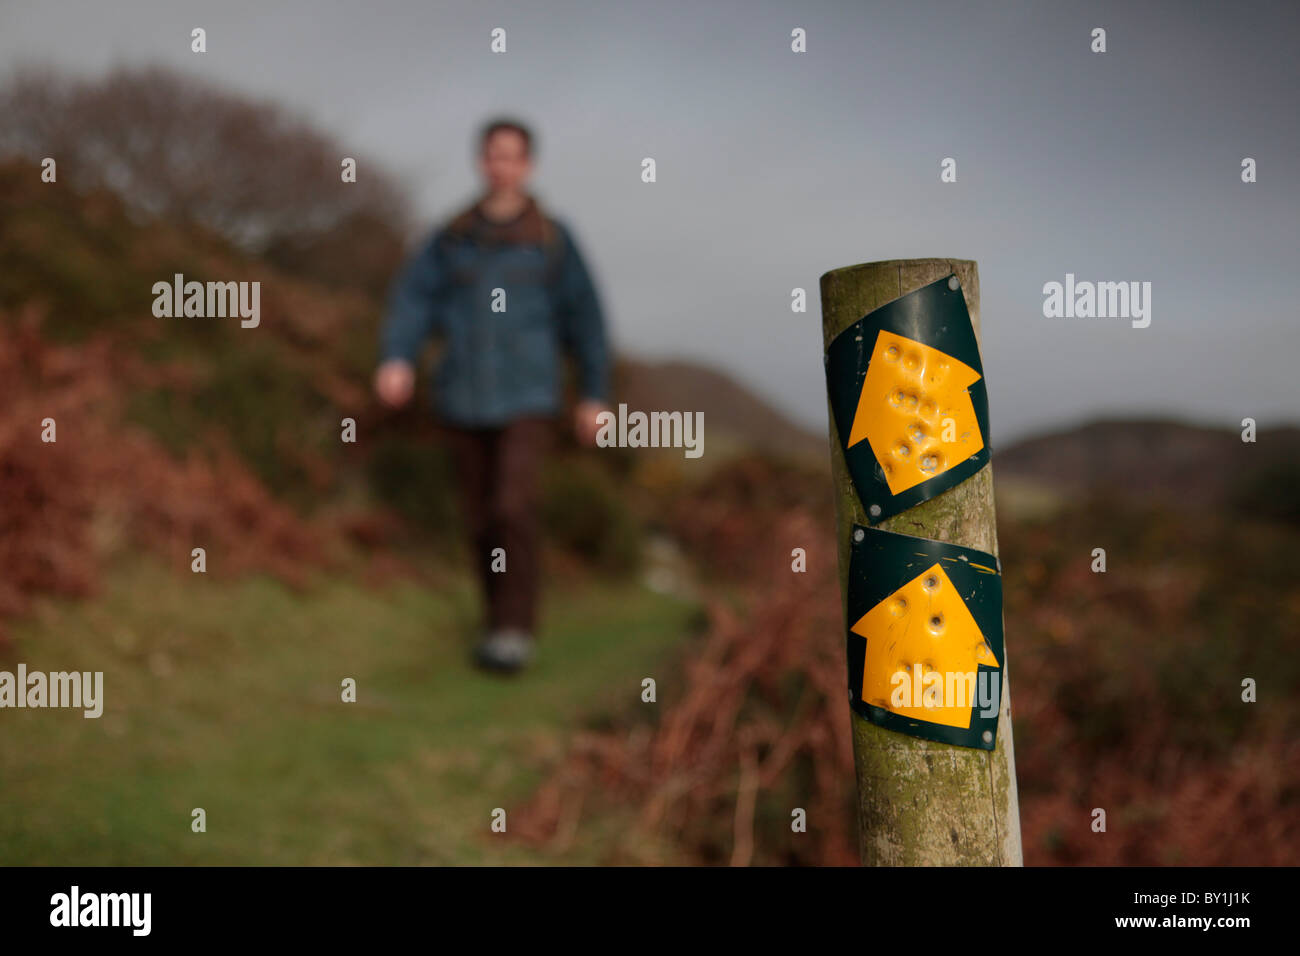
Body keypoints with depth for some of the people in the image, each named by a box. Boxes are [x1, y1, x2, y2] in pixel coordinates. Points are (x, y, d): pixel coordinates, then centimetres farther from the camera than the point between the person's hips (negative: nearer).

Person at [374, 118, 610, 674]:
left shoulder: (551, 239, 0)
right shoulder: (452, 237, 6)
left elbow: (584, 316, 4)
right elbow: (414, 296, -2)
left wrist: (594, 394, 5)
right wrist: (397, 358, -20)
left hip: (528, 401, -3)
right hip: (464, 402, 3)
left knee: (514, 506, -19)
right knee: (480, 517, 8)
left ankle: (516, 632, -13)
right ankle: (502, 623, 24)